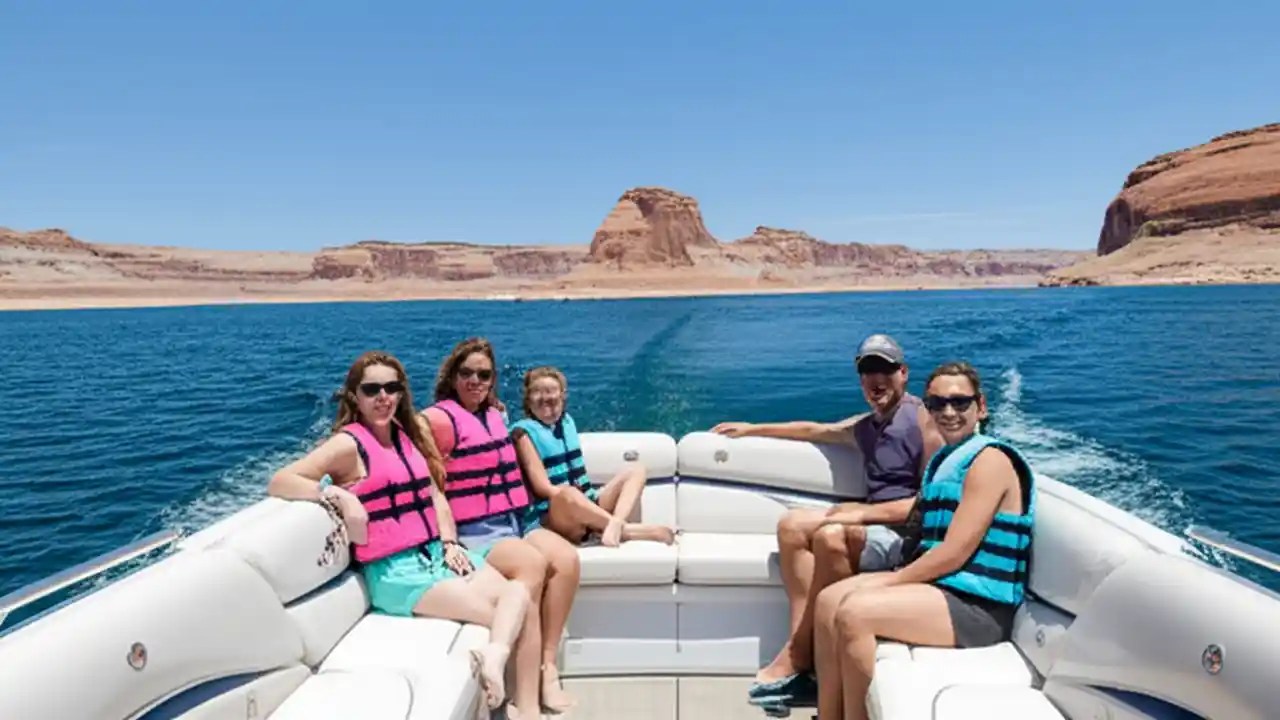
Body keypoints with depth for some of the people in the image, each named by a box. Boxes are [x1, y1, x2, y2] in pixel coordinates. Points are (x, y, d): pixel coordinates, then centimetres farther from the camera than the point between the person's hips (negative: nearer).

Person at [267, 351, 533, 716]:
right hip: (395, 571, -7)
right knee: (508, 614, -16)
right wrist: (339, 496, -26)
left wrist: (450, 544, 0)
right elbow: (279, 482, -15)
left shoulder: (409, 435, 12)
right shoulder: (349, 444, -9)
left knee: (517, 595, -14)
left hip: (437, 554, 7)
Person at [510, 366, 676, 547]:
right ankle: (627, 529, -31)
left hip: (584, 505, 8)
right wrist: (573, 496, -21)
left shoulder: (567, 421, 15)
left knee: (635, 470, -3)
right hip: (552, 517, -8)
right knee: (568, 494, -41)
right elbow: (542, 486, -13)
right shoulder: (524, 431, -6)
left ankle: (614, 525, -31)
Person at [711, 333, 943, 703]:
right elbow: (813, 430, 32)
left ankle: (798, 657, -17)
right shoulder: (865, 425, 16)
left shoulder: (924, 419, -9)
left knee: (830, 536, -30)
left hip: (912, 533, -9)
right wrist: (752, 429, 35)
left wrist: (865, 512, -23)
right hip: (875, 525, 9)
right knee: (792, 525, -7)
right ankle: (803, 652, -17)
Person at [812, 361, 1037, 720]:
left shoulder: (990, 460, -13)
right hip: (942, 586, 9)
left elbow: (954, 554, -19)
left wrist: (887, 582, -14)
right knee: (829, 600, 1)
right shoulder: (943, 459, 16)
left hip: (978, 605, -9)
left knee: (853, 613, -24)